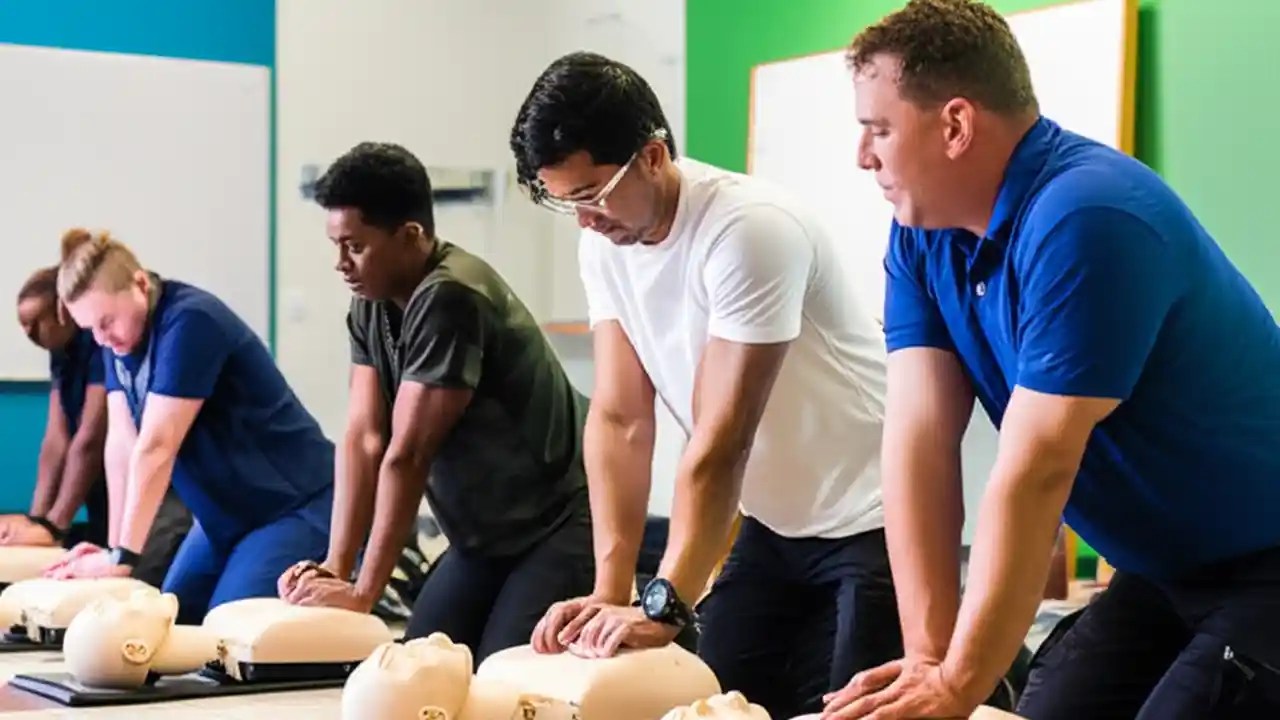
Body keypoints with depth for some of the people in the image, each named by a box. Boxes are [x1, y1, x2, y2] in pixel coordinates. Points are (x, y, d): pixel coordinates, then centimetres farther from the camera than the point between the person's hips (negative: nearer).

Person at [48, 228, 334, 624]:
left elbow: (155, 448, -27)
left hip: (293, 507, -9)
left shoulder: (189, 322, -25)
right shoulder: (118, 332, 1)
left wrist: (122, 557, -27)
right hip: (226, 513, 9)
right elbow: (121, 442, -4)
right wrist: (113, 548, -10)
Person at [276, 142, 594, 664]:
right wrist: (335, 569, -13)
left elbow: (408, 456, -25)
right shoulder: (370, 303, 1)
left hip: (562, 526, -8)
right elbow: (363, 438, -4)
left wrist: (363, 594, -21)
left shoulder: (448, 300, -26)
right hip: (484, 534, 9)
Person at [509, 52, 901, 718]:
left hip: (870, 519, -7)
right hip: (774, 522, 7)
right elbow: (619, 420, -7)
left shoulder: (748, 230, -26)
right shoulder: (603, 243, -3)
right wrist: (609, 590, -16)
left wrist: (662, 607, -31)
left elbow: (722, 442, -29)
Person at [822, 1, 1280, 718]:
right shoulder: (921, 234, -1)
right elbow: (920, 438, -10)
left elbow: (1036, 471, -28)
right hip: (1165, 570, 7)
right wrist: (926, 655, -18)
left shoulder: (1082, 220, -26)